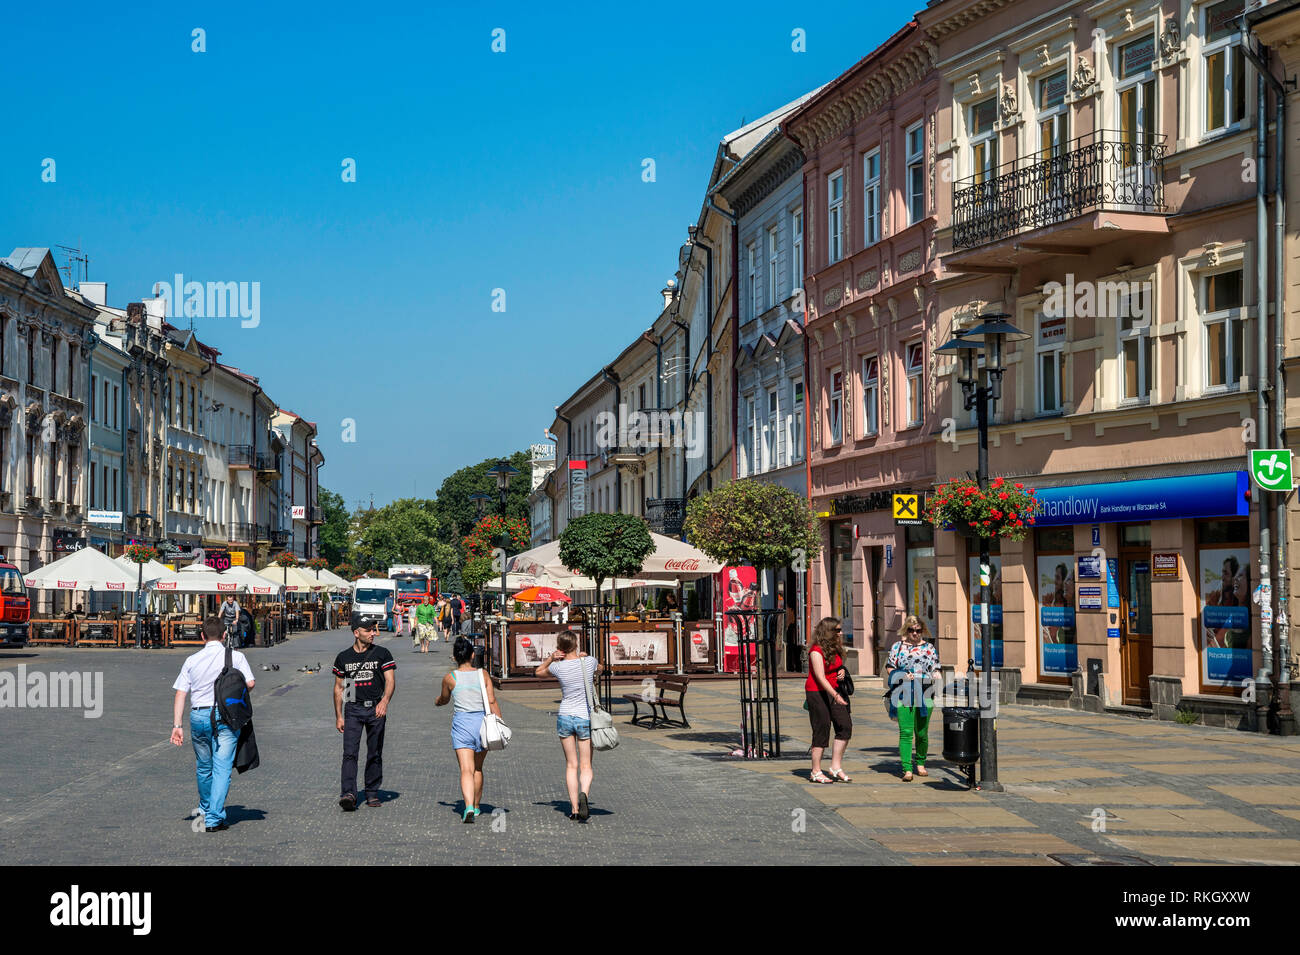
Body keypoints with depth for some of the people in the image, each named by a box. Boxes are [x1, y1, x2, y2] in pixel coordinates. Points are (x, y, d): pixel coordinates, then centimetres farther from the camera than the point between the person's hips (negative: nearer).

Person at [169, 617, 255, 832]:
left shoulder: (192, 660, 8)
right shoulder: (235, 656, 2)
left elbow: (180, 694, 3)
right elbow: (250, 683, -6)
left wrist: (177, 725, 2)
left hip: (198, 716, 3)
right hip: (225, 716, -3)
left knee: (203, 767, 19)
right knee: (222, 768, -2)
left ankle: (205, 810, 37)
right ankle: (214, 818, -9)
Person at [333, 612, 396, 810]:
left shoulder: (382, 654, 3)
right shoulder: (343, 658, 7)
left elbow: (391, 681, -5)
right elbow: (338, 687, 12)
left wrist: (384, 701, -23)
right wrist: (338, 716, 8)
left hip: (376, 709, 0)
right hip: (353, 709, 0)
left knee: (375, 754, 6)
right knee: (350, 753, -12)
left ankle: (372, 793, 16)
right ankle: (348, 794, -20)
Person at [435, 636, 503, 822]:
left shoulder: (449, 678, 0)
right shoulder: (483, 675, 2)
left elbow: (443, 699, 18)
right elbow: (493, 702, -3)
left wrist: (437, 701, 41)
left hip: (461, 723, -2)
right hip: (482, 721, 2)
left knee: (466, 769, -9)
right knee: (477, 768, 19)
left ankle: (469, 807, -27)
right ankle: (476, 806, 31)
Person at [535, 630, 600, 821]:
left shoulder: (558, 667, -8)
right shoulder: (589, 661, -7)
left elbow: (537, 672, 14)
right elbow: (595, 670, 20)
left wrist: (551, 658, 0)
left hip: (565, 717, 1)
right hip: (585, 719, 0)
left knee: (571, 765, 10)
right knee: (586, 766, 5)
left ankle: (574, 808, 6)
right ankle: (584, 794, -24)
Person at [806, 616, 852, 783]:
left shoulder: (834, 649, 11)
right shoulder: (816, 651, -14)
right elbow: (820, 677, -22)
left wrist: (841, 671, 6)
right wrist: (836, 696, -31)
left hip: (834, 691, 8)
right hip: (817, 693, -8)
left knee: (845, 726, -1)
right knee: (822, 730, -4)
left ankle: (836, 767, 7)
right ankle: (816, 772, 6)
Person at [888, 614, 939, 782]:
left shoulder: (929, 648, 13)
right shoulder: (897, 647, 10)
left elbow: (936, 672, 14)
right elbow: (890, 668, 10)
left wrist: (927, 678, -7)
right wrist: (902, 675, -8)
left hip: (924, 695, 2)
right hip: (903, 695, -2)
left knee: (922, 733, 8)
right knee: (905, 732, -9)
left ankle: (920, 763, 29)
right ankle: (907, 769, -12)